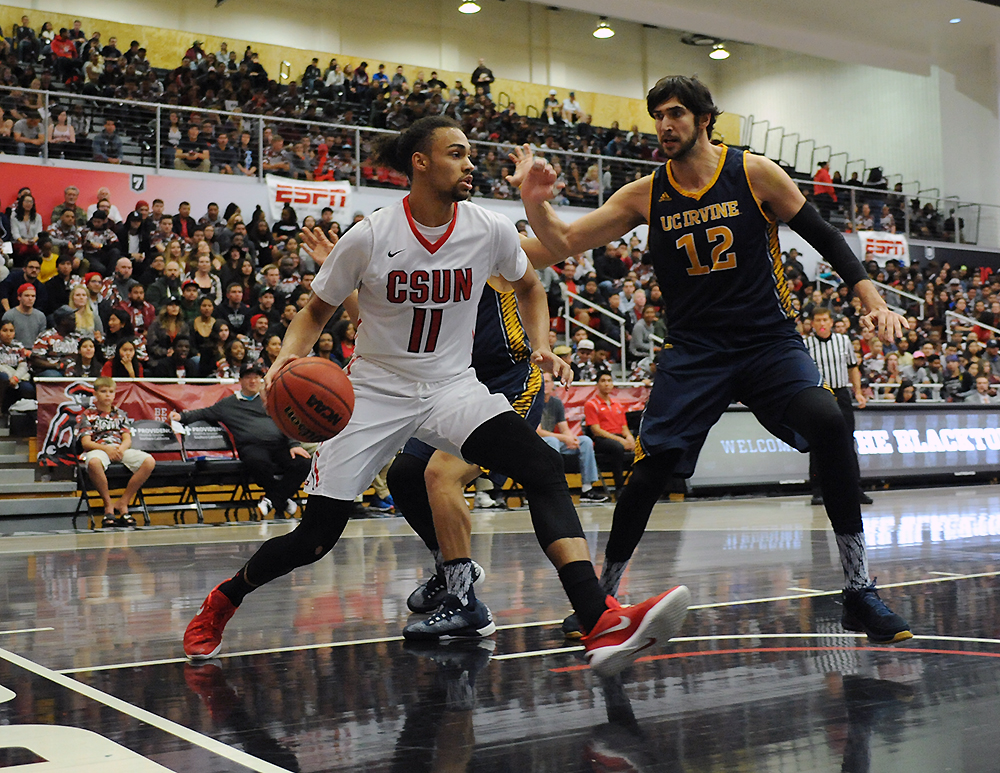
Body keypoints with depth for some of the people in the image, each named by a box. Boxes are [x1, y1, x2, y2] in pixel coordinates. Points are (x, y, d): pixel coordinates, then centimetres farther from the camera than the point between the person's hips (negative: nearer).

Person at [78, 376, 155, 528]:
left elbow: (127, 440, 11)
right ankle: (108, 504, -21)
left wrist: (121, 448, -14)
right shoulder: (87, 415, 11)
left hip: (120, 449, 4)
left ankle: (123, 503, -17)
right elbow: (85, 442, -1)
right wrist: (106, 448, -19)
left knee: (149, 461, -25)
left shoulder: (120, 414, 21)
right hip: (98, 449, -4)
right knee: (94, 463, -43)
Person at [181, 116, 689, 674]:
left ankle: (603, 626, -34)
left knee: (543, 467, -26)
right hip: (376, 392, -2)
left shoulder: (490, 230, -6)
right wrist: (288, 357, -18)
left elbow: (528, 287, 15)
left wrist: (542, 347, -1)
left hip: (453, 387, 2)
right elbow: (318, 312, 1)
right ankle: (224, 600, 29)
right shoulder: (370, 237, -12)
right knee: (316, 537, -3)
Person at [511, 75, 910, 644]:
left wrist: (875, 302, -8)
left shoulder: (754, 173, -2)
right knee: (652, 466, -12)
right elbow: (565, 244, 0)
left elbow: (827, 239, 4)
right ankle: (606, 593, 10)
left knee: (830, 425, -25)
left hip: (771, 341, -1)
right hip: (693, 351, 1)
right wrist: (536, 202, -21)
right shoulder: (646, 195, 2)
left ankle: (859, 592, -12)